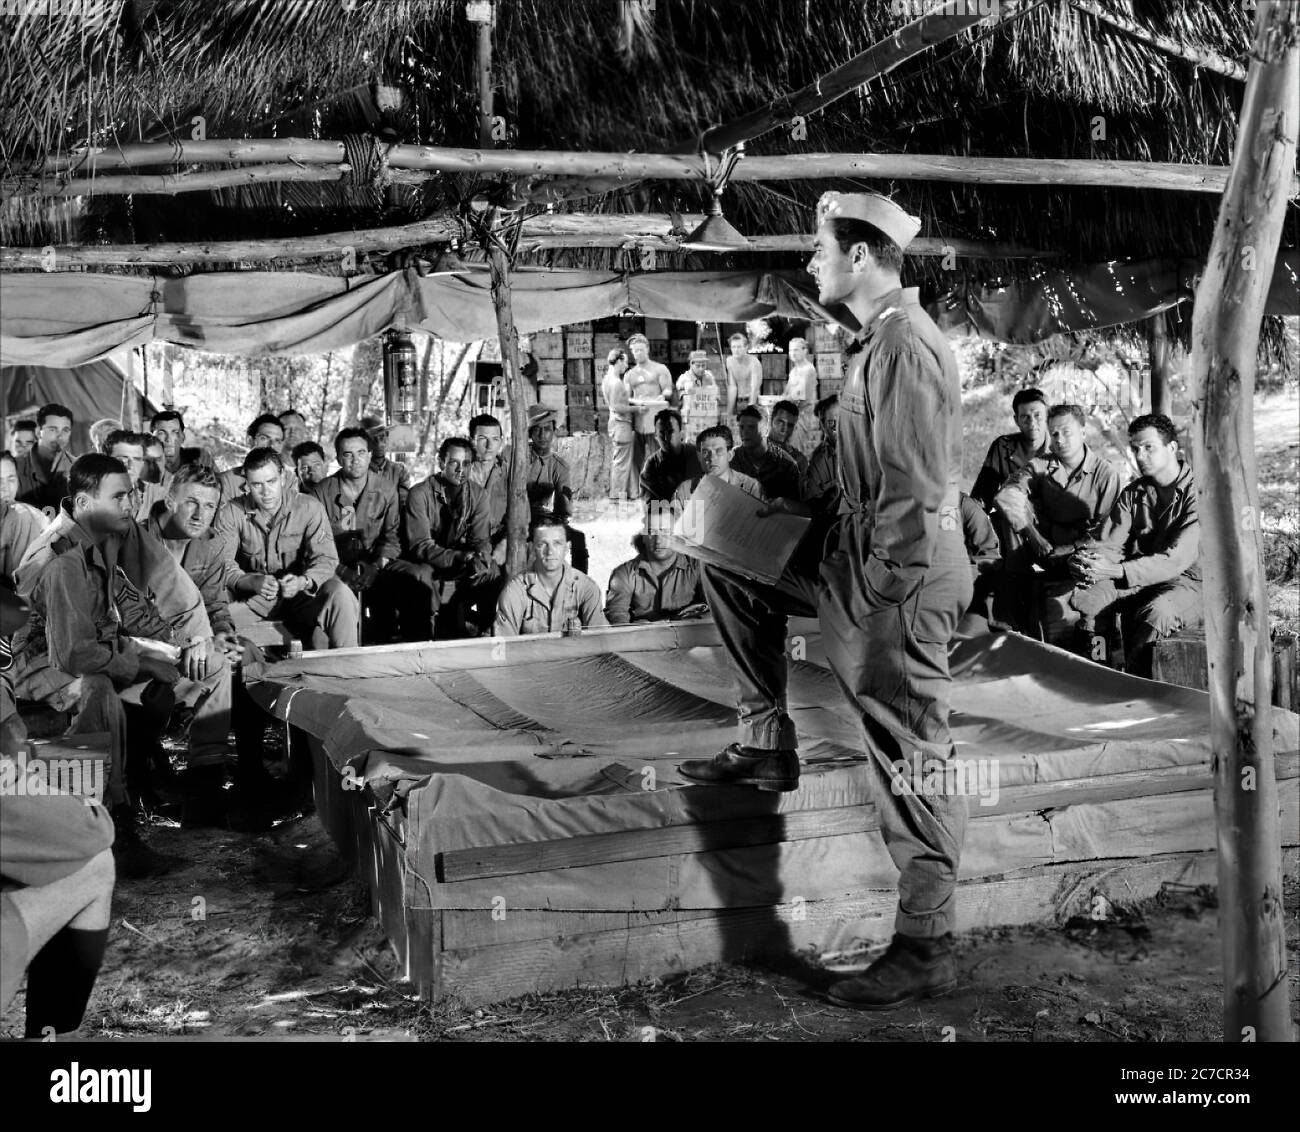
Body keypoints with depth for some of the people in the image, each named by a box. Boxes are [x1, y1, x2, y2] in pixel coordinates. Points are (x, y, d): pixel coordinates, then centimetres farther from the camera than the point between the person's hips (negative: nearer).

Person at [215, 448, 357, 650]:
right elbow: (224, 565, -10)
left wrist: (303, 582, -33)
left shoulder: (310, 508, -6)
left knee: (339, 593, -30)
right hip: (250, 596, 0)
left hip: (300, 595, 0)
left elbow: (325, 559, -10)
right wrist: (253, 582, -31)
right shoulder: (231, 512, -4)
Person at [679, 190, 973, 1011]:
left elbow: (914, 494, -23)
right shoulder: (876, 342, 12)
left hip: (902, 580, -10)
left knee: (911, 765, -2)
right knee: (733, 569, 17)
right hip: (865, 563, 10)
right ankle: (769, 746, 21)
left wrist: (872, 598, -20)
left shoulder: (905, 348, -19)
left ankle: (926, 951, 10)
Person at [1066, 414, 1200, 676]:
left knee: (1156, 613, -38)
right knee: (1081, 596, -21)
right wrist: (1087, 561, -27)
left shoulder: (1198, 493, -11)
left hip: (1187, 582, -5)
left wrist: (1115, 570, -35)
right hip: (1135, 581, 5)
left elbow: (1175, 560, -23)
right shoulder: (1132, 494, 10)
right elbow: (1110, 543, -1)